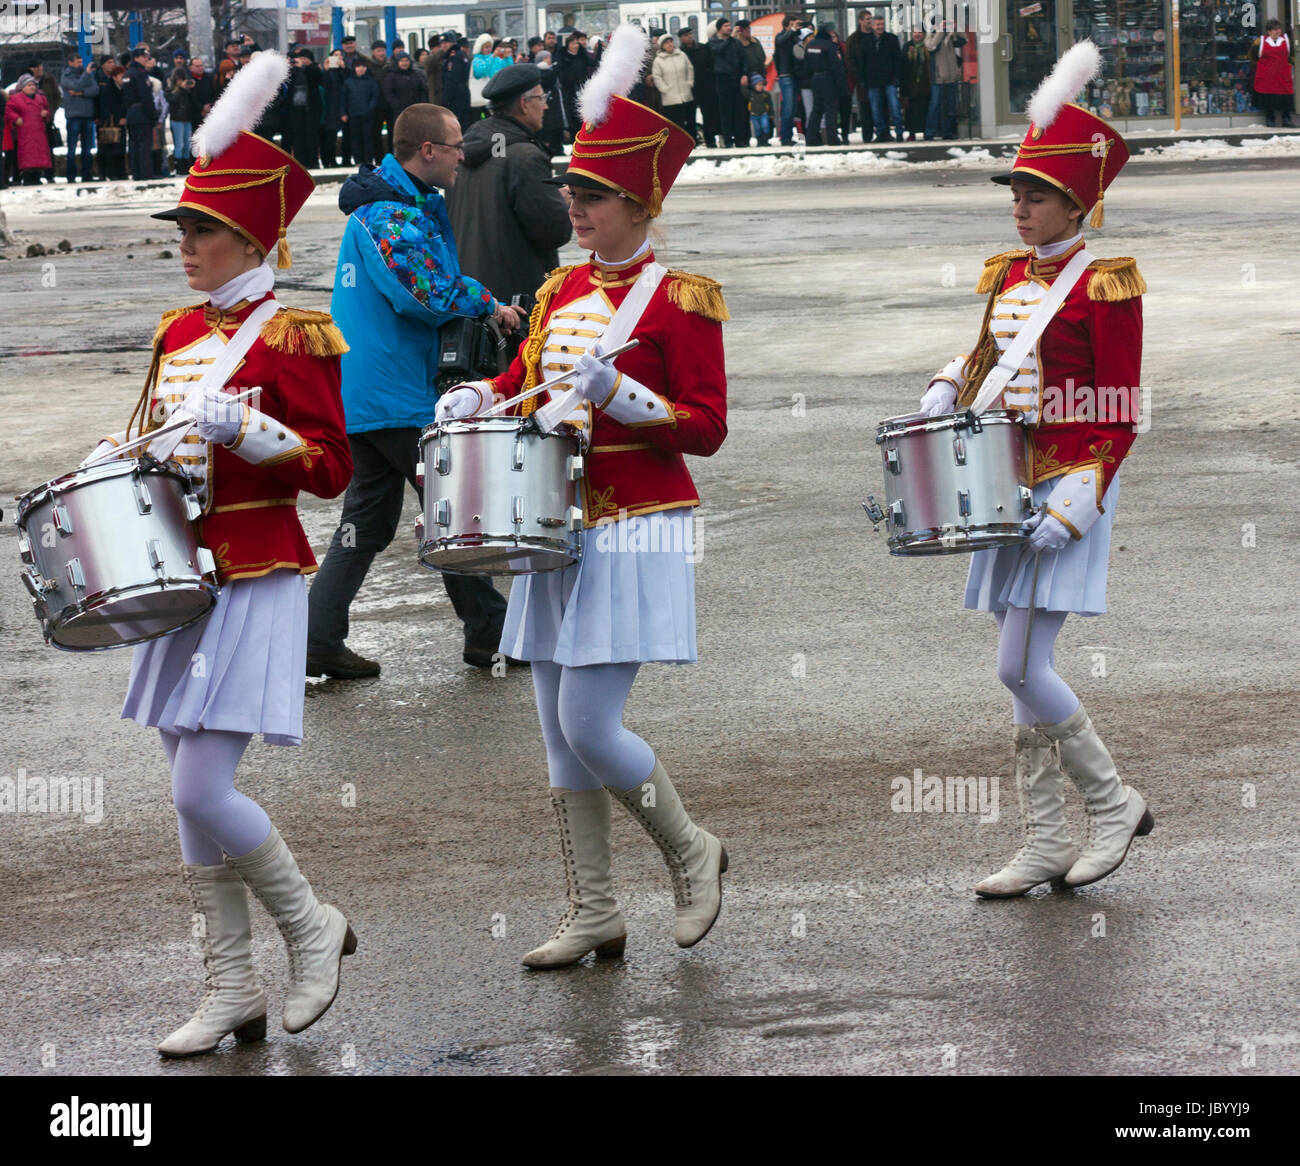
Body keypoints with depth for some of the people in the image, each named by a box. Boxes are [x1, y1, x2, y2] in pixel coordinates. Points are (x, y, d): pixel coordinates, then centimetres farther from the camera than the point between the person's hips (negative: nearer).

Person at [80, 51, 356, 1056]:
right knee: (195, 796, 8)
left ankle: (311, 926, 10)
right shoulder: (178, 333, 12)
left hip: (256, 588, -8)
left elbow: (331, 470, -13)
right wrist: (112, 462, 5)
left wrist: (240, 424, -24)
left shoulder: (291, 338, -10)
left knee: (202, 792, -13)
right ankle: (233, 993, 16)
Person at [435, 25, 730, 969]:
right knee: (562, 735, 8)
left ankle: (692, 854, 11)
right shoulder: (563, 291, 11)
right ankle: (594, 915, 16)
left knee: (589, 726, -12)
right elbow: (528, 377, 24)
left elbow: (706, 429, -11)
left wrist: (618, 394, -24)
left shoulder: (679, 302, -9)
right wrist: (477, 400, 3)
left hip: (634, 536, -8)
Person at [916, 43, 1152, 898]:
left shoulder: (1104, 287, -11)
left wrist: (1079, 503, -20)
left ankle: (1115, 804, 6)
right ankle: (1047, 843, 13)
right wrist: (948, 392, 7)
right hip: (1011, 487, 8)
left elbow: (1118, 417, -12)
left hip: (1069, 485, -8)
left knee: (1022, 669, -12)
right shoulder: (1007, 277, 11)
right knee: (1026, 673, 8)